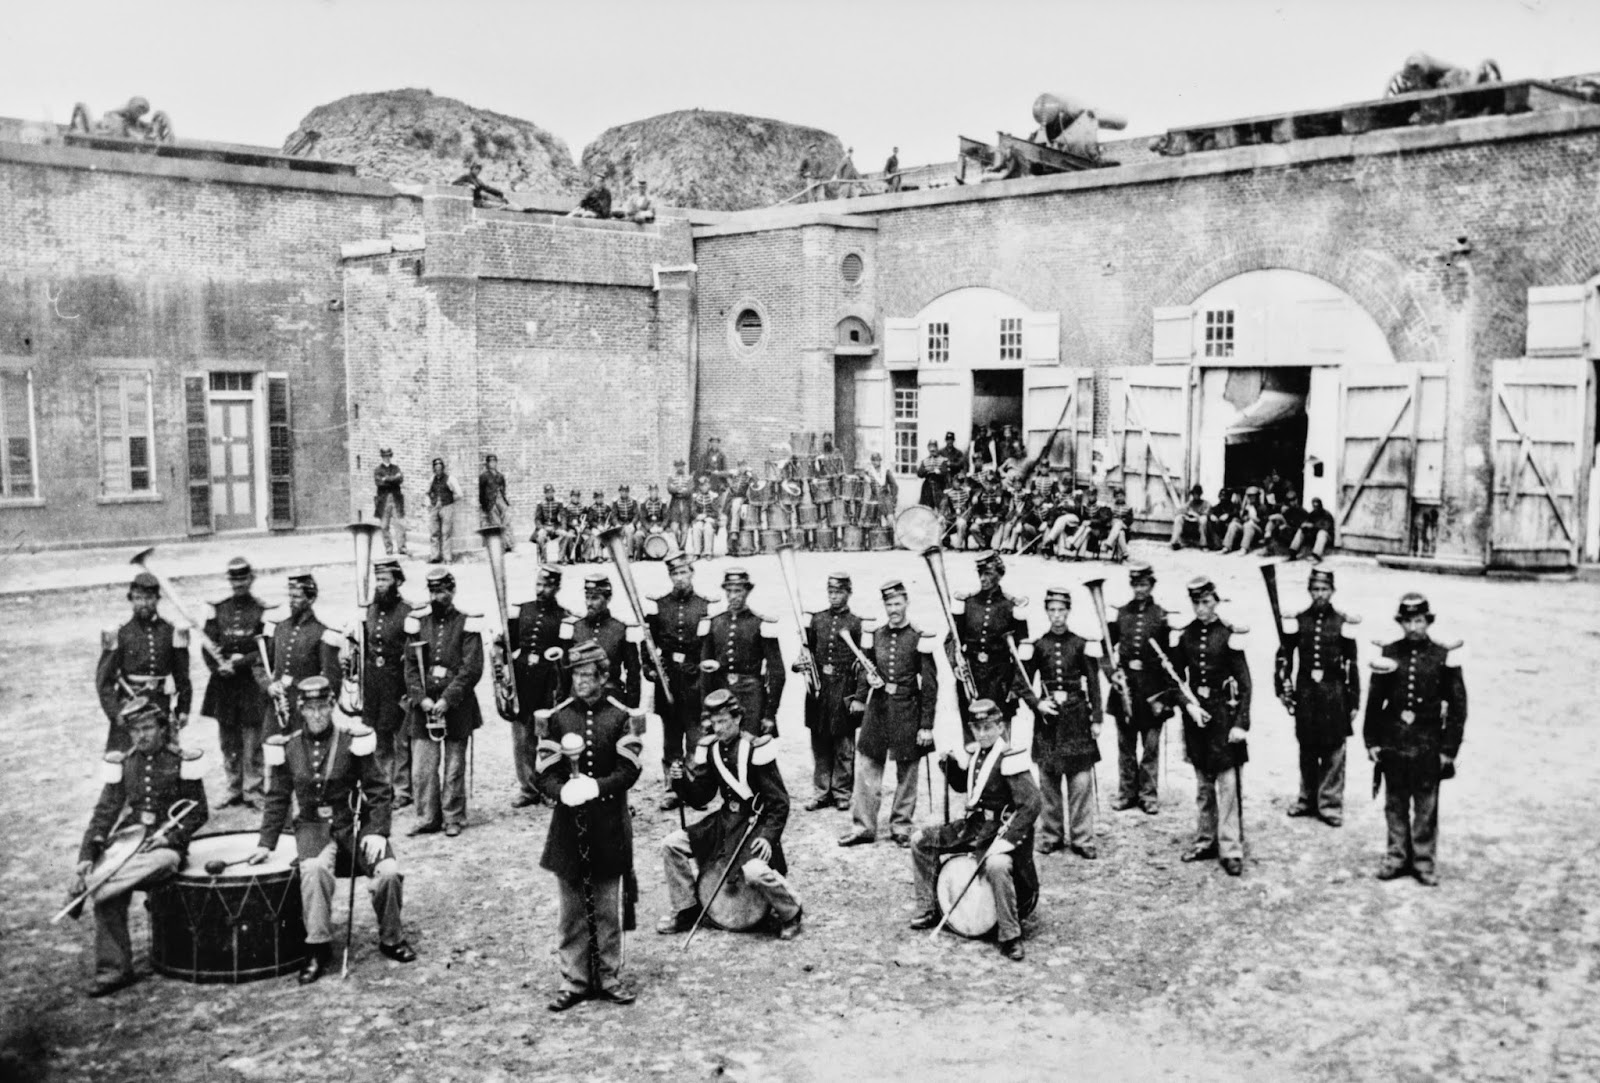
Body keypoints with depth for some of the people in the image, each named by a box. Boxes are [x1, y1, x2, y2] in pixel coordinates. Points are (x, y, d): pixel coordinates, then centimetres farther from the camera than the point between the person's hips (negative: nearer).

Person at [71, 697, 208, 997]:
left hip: (167, 846, -3)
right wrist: (87, 855, -7)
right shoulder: (121, 761, 8)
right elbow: (105, 811, 6)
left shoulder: (181, 760, 0)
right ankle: (113, 969, -14)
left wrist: (171, 835, -15)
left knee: (161, 861, -39)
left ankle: (82, 892, -28)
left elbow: (198, 811, 3)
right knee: (109, 898, -23)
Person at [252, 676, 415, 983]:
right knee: (315, 868, -32)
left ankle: (391, 940, 3)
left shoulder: (353, 741, -5)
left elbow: (380, 791, -4)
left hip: (354, 822, -1)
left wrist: (377, 832, -16)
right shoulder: (288, 747, 2)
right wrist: (266, 843, 3)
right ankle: (318, 948, -18)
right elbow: (278, 799, 10)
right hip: (312, 826, 1)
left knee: (388, 871, -23)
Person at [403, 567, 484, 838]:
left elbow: (472, 669, -8)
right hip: (424, 706, 3)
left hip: (457, 706, -3)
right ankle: (427, 818, 10)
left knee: (454, 767, 4)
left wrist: (447, 700, -15)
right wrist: (422, 698, -9)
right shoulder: (418, 625, 8)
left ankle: (453, 818, 15)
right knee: (422, 767, 0)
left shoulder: (467, 625, -2)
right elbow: (410, 667, 6)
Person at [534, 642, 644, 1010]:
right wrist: (564, 791, -22)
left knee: (608, 908, 8)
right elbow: (546, 773, -3)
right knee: (572, 909, 7)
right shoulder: (557, 718, 1)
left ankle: (609, 978, 19)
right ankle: (573, 981, 16)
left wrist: (596, 787, -21)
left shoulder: (619, 717, 0)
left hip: (609, 826, 0)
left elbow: (629, 770, -7)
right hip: (568, 822, 1)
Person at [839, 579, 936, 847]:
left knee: (907, 772, 7)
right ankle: (862, 826, 10)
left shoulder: (920, 638, -6)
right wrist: (859, 698, 0)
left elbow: (930, 684, -6)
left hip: (907, 710, -3)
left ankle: (901, 826, 19)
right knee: (867, 768, 3)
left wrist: (926, 725, -9)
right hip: (877, 707, 3)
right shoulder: (874, 635, 6)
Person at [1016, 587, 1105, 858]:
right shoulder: (1036, 646, 4)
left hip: (1077, 716, -1)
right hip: (1047, 716, 1)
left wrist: (1096, 719, -2)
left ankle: (1082, 839, 4)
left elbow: (1093, 683, 3)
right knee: (1048, 780, 5)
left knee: (1081, 780, -3)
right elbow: (1022, 682, 8)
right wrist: (1036, 704, -8)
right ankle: (1051, 836, 16)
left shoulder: (1082, 644, 2)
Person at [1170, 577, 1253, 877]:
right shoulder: (1184, 635, 4)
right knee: (1202, 782, 13)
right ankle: (1205, 841, 23)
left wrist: (1241, 723, -14)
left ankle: (1231, 849, 0)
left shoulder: (1230, 635, -8)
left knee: (1228, 782, -5)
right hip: (1195, 711, 4)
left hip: (1224, 712, -4)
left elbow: (1244, 683, -8)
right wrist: (1189, 705, -7)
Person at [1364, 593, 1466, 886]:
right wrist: (1372, 741, 3)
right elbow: (1374, 701, 6)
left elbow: (1457, 706, -1)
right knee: (1395, 805, 10)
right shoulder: (1388, 654, 1)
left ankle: (1424, 862, 16)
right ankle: (1397, 858, 22)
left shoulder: (1444, 657, -4)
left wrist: (1449, 749, -3)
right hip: (1392, 743, 2)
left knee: (1426, 808, 5)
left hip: (1428, 747, -2)